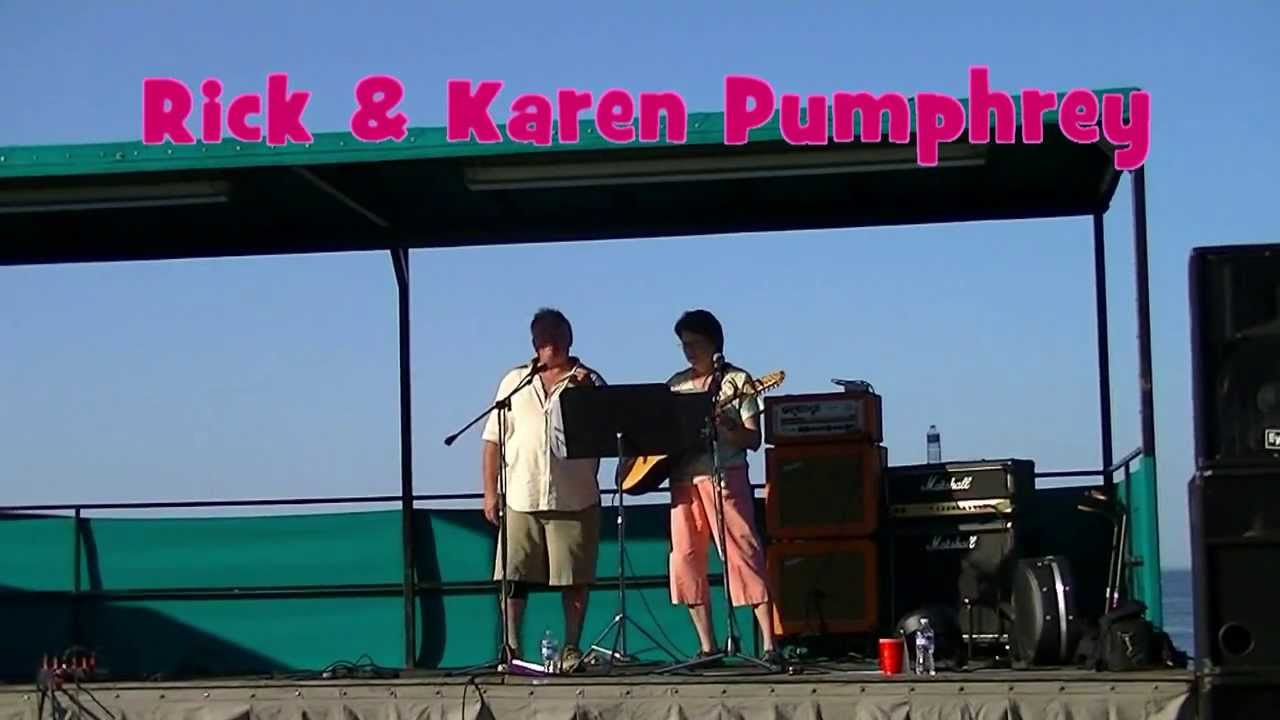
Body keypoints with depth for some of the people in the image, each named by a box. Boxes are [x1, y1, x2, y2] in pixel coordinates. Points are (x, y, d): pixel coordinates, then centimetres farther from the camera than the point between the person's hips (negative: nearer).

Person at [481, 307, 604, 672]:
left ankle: (572, 648, 11)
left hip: (574, 499, -1)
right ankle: (511, 648, 8)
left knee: (574, 578, 1)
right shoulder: (515, 381, 11)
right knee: (513, 576, -1)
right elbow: (493, 439, 11)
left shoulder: (590, 381, 7)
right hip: (521, 498, 1)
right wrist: (490, 492, 4)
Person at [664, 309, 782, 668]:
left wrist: (719, 429, -19)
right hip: (683, 479, 5)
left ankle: (770, 645, -13)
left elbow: (753, 439, -2)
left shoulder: (736, 380, 3)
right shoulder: (677, 384, 17)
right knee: (685, 559, 3)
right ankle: (707, 646, 11)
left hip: (725, 474, -5)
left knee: (743, 554, -11)